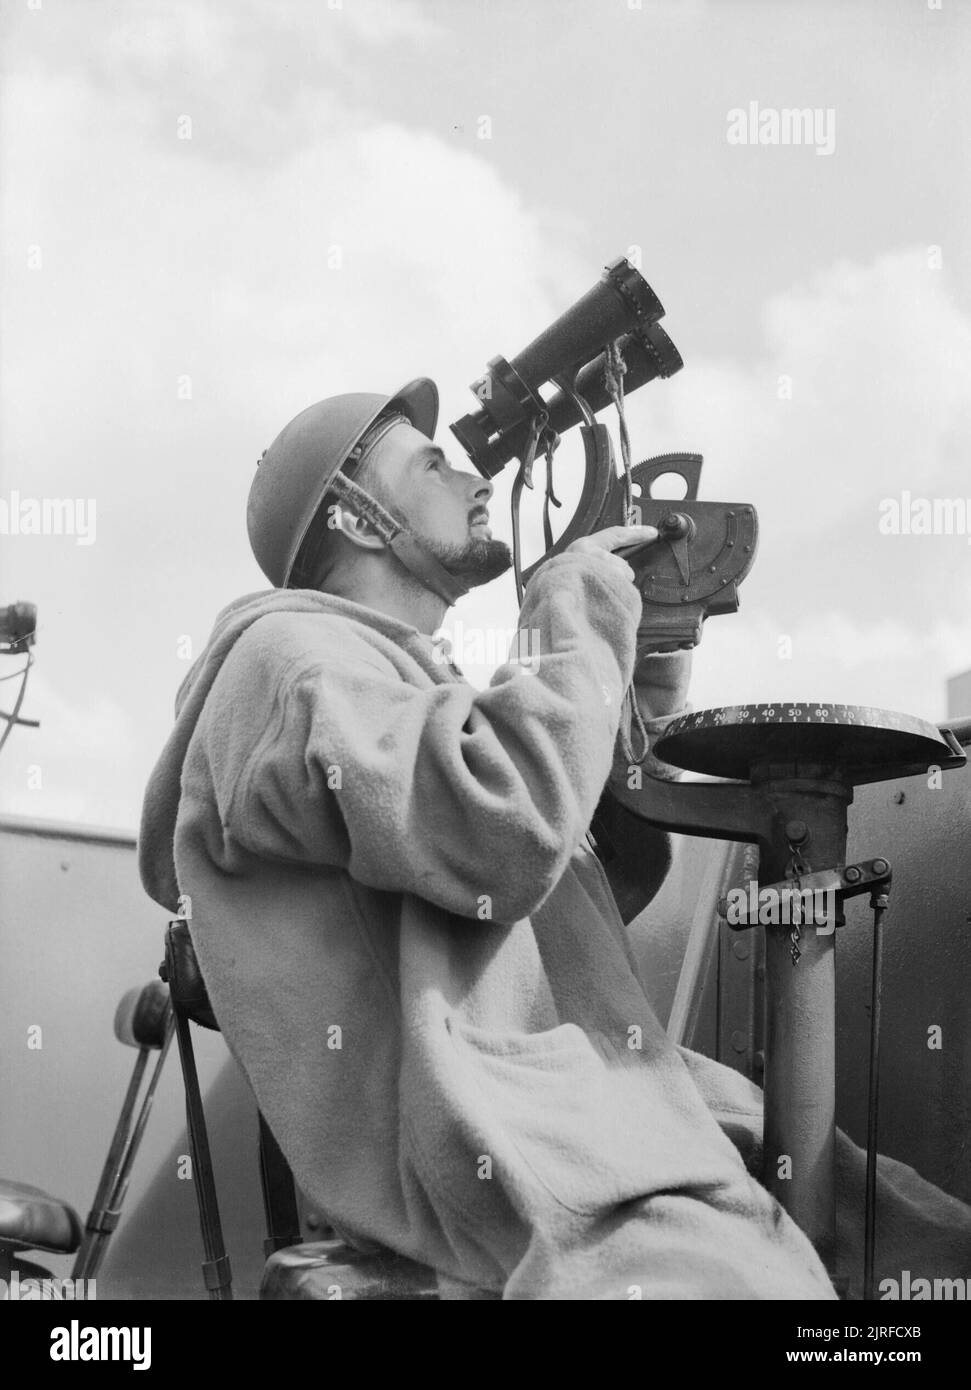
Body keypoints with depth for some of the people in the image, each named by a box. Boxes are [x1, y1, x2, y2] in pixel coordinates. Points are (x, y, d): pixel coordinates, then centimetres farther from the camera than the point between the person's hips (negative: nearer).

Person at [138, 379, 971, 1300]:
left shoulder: (406, 676, 26)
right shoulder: (290, 660, -5)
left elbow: (614, 881, 27)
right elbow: (507, 834, -22)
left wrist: (651, 680, 15)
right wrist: (579, 615, -6)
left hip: (612, 1122, 10)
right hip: (521, 1176, -10)